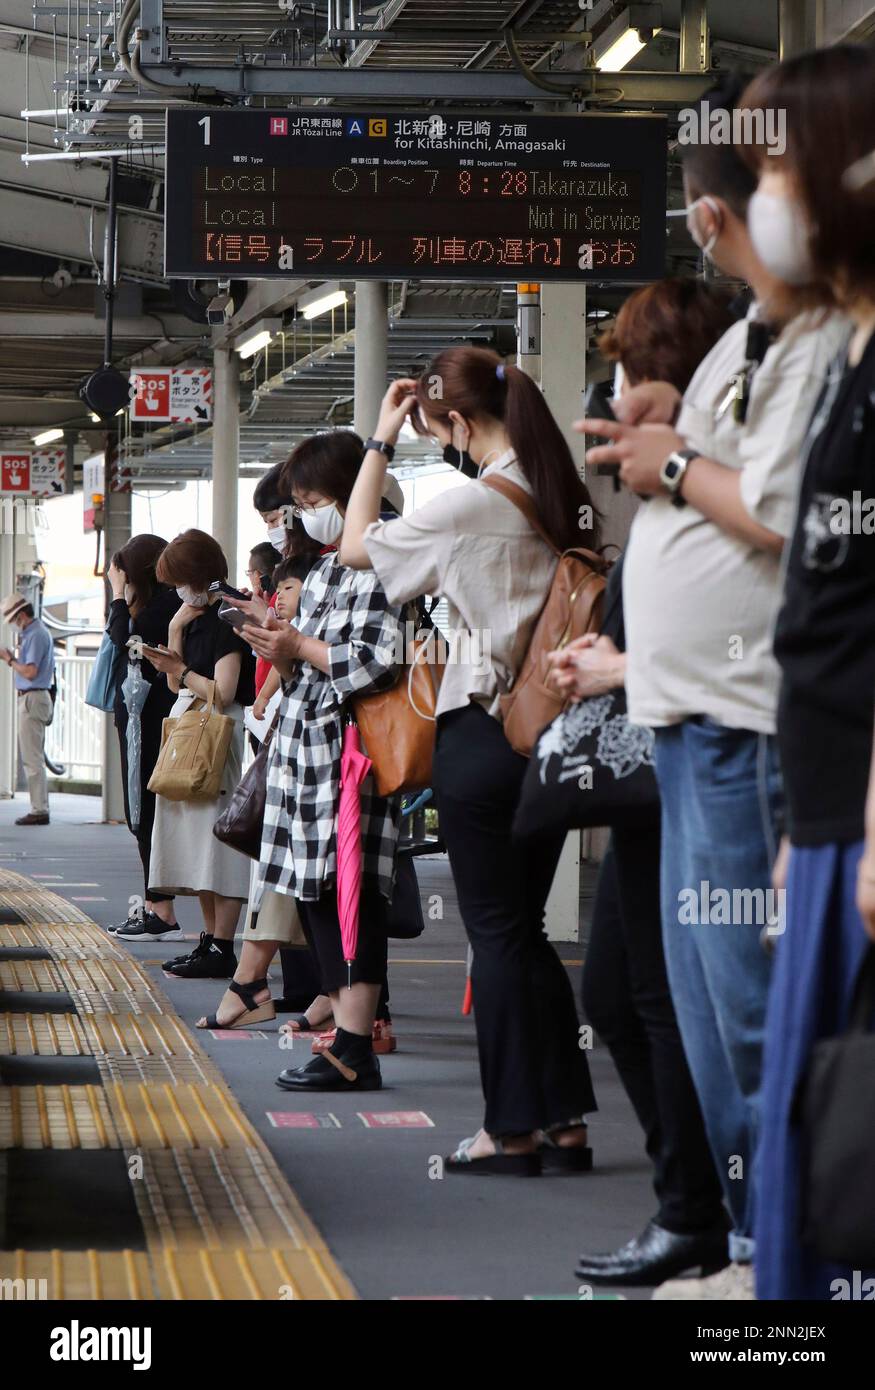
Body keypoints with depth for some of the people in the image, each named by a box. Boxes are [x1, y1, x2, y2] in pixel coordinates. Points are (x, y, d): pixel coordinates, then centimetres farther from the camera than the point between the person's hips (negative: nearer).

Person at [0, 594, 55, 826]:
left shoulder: (36, 635, -15)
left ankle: (39, 810, -10)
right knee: (35, 758, 13)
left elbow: (30, 672, -21)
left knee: (32, 759, -9)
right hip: (36, 697, 11)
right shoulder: (40, 632, 17)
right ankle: (40, 808, 15)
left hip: (32, 699, -11)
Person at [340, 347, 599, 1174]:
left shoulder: (470, 507, -15)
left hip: (482, 733, -7)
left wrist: (381, 441, 3)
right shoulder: (569, 500, 4)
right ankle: (564, 1119, 14)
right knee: (524, 928, 14)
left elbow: (356, 545, -2)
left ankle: (512, 1129, 3)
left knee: (496, 933, 0)